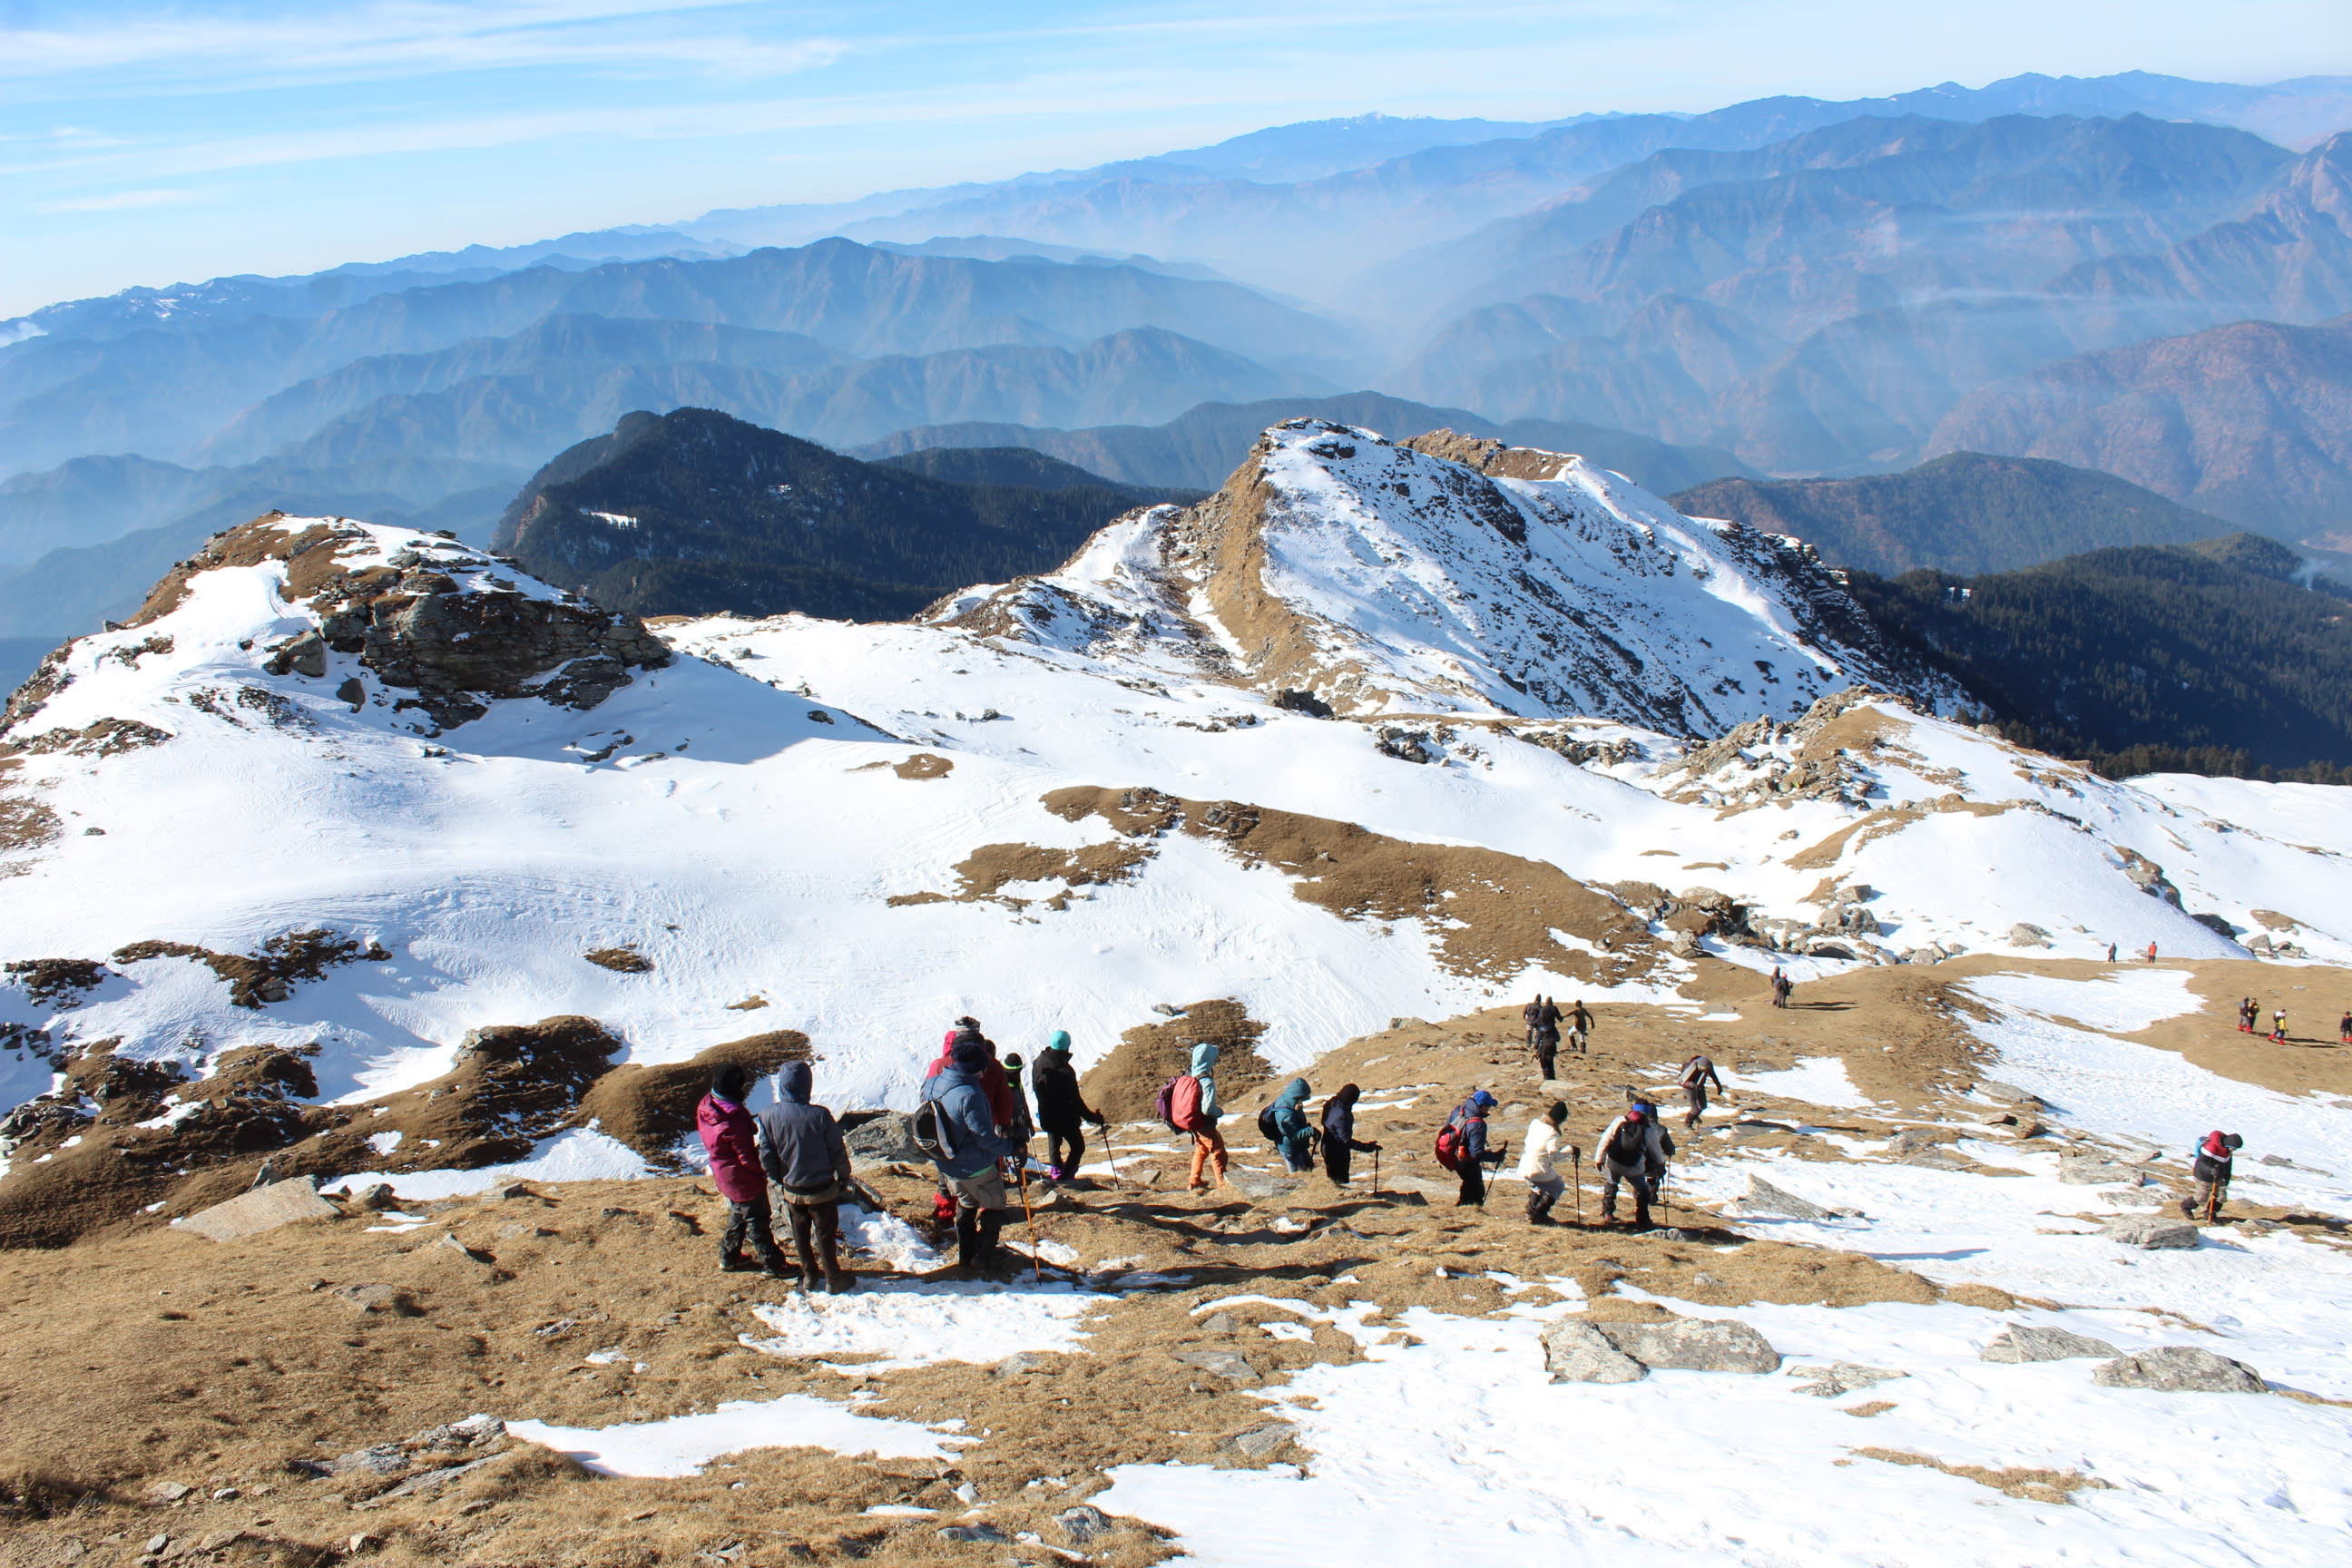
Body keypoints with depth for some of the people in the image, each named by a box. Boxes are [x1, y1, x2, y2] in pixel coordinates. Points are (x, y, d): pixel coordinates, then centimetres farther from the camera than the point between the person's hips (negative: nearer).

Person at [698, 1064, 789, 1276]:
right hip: (745, 1179, -8)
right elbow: (747, 1157, -26)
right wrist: (767, 1169, -7)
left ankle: (729, 1257, 43)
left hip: (724, 1176, 8)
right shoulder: (733, 1120, -33)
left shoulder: (706, 1107, -8)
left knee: (738, 1216, 28)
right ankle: (774, 1264, 24)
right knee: (757, 1222, 9)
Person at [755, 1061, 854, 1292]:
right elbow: (838, 1152, -14)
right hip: (821, 1189, -2)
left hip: (791, 1190, 2)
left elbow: (766, 1158, -7)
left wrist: (779, 1180, 12)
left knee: (800, 1235, 22)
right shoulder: (820, 1115, -24)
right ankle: (833, 1278, 27)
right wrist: (844, 1178, 5)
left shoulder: (768, 1116, -16)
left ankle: (808, 1275, 35)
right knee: (825, 1235, 14)